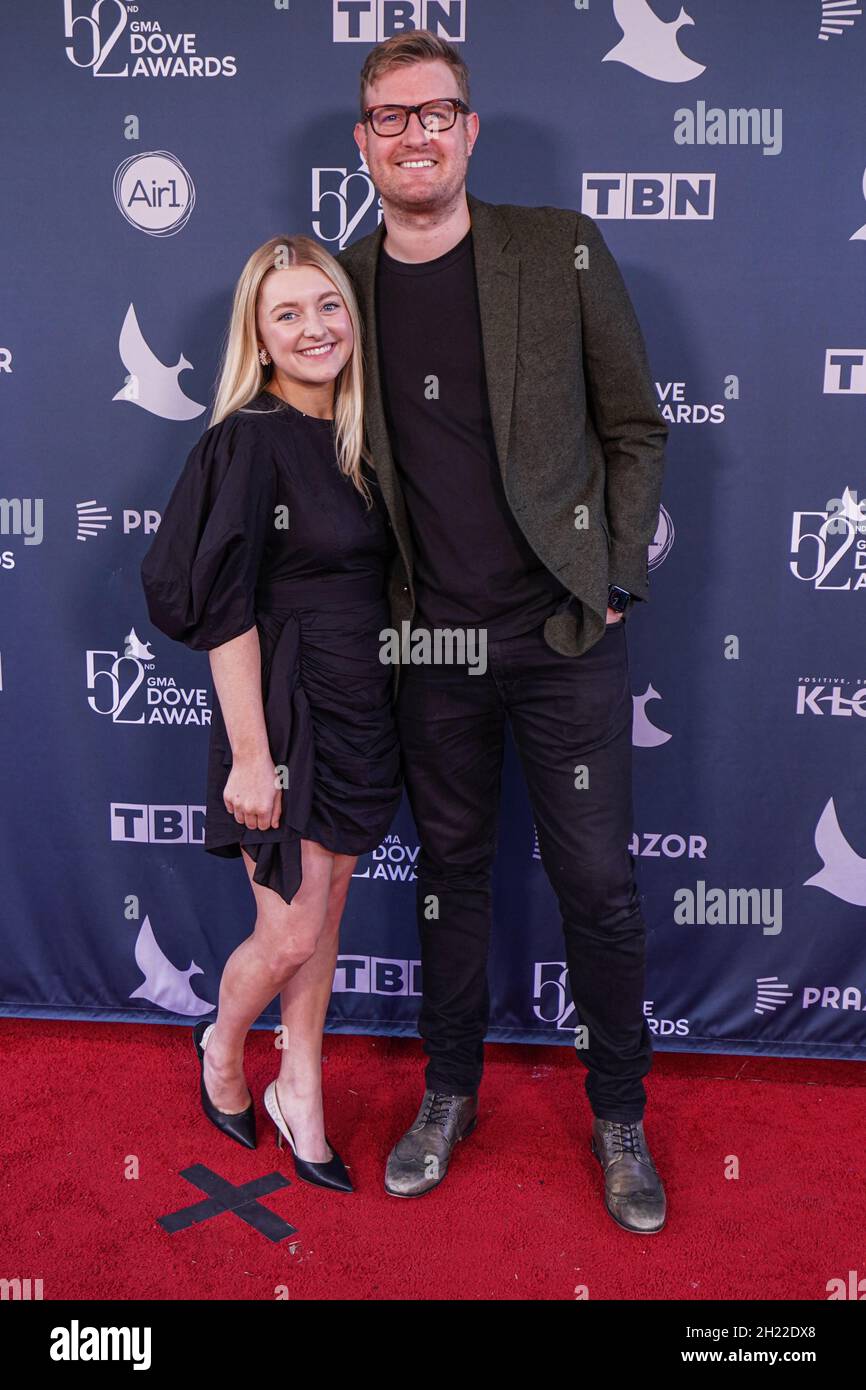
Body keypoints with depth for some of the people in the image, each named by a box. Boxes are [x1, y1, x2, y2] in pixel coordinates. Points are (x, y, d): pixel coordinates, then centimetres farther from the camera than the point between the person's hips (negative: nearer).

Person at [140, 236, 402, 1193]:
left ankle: (299, 1096, 34)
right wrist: (249, 754, -18)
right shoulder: (249, 440, -14)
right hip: (286, 711, -7)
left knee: (325, 917, 16)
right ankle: (223, 1047, 35)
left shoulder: (356, 438, 8)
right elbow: (226, 610, -17)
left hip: (362, 710, 7)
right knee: (290, 936, 2)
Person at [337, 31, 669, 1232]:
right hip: (430, 643, 2)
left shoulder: (563, 251, -3)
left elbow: (635, 428, 2)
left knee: (598, 883, 5)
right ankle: (449, 1093, 33)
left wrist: (615, 580, -5)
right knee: (449, 868, 14)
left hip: (565, 635, -2)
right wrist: (375, 599, 3)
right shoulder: (343, 285, 4)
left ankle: (619, 1117, 27)